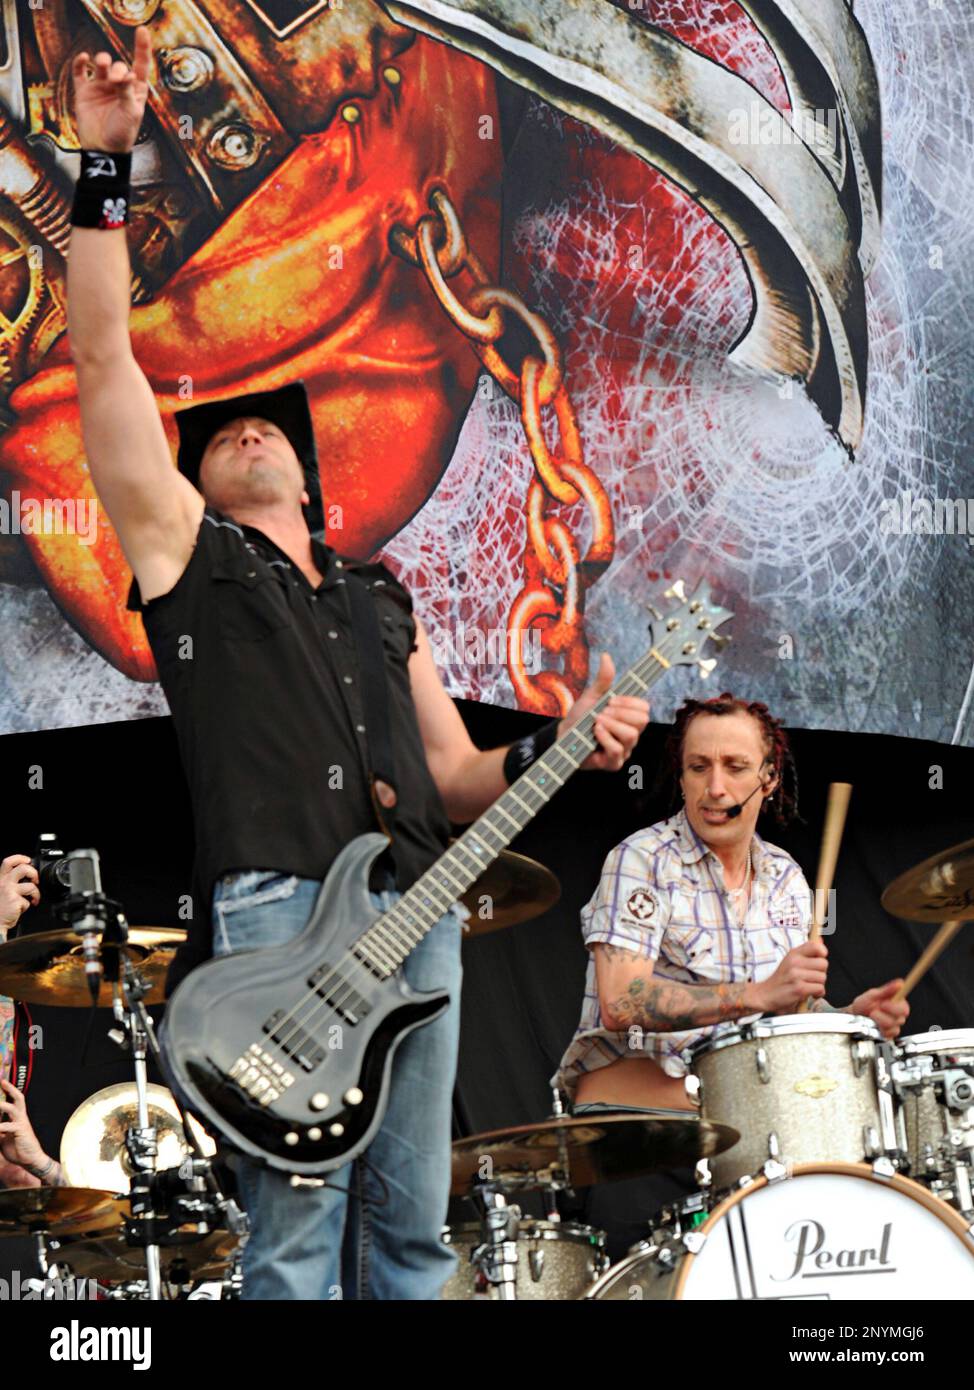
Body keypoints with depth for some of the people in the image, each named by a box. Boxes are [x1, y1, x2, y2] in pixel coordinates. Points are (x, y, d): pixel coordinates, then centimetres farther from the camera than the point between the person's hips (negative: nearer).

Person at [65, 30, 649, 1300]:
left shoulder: (381, 599, 28)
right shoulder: (185, 548, 14)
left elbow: (453, 776, 24)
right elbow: (101, 352, 5)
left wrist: (554, 749, 3)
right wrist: (105, 165, 0)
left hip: (419, 908, 5)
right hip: (279, 907, -5)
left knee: (414, 1225, 4)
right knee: (297, 1219, -11)